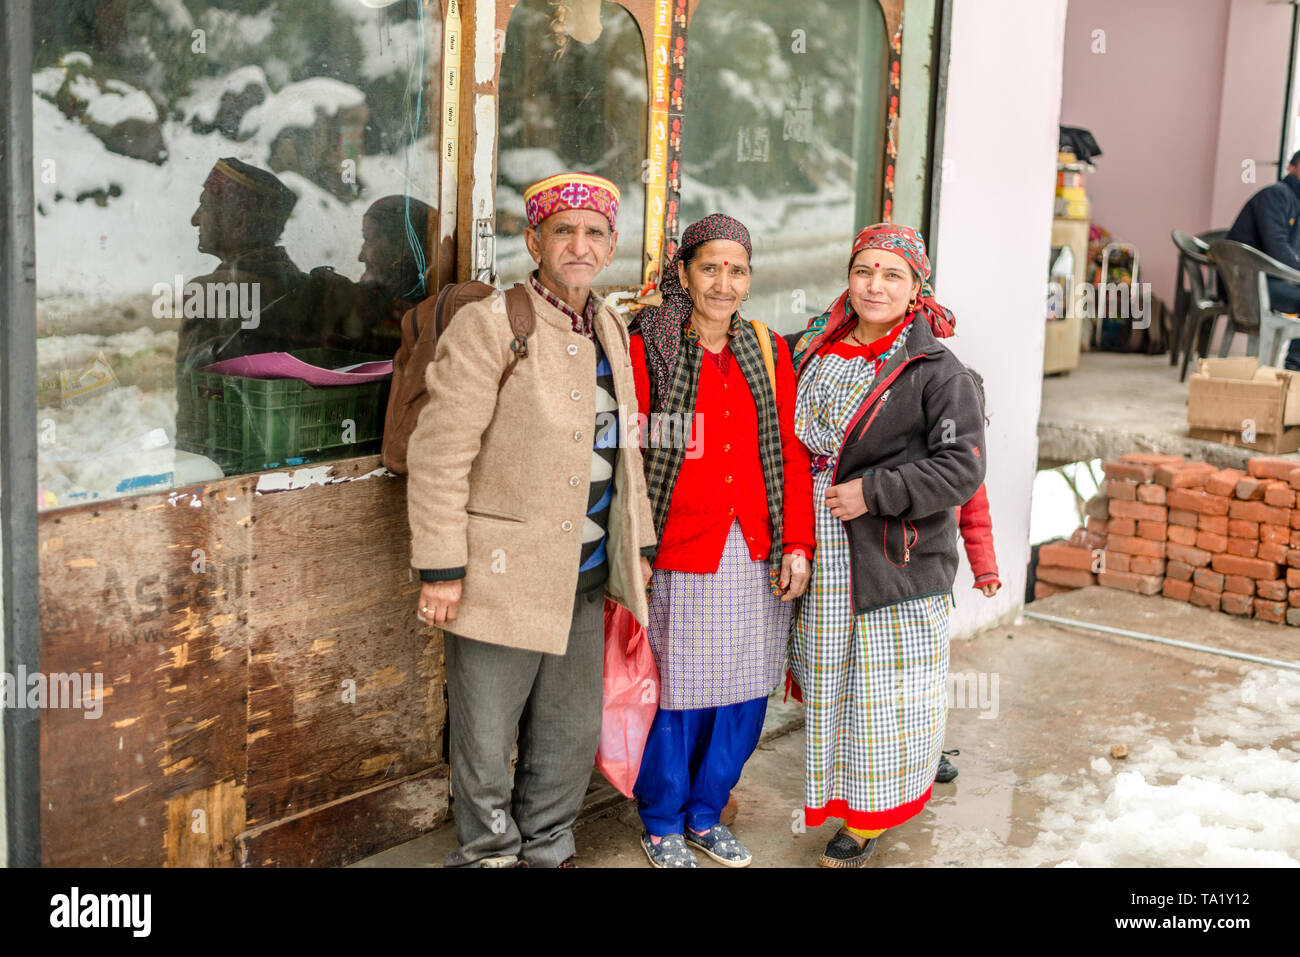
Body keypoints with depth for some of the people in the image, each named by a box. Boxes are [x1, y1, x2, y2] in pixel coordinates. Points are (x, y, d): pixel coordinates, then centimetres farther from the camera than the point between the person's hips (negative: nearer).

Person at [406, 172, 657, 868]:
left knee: (572, 737, 17)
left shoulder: (611, 331, 11)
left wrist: (637, 545, 18)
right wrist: (441, 569, -17)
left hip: (583, 580, 7)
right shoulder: (489, 326, -11)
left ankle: (547, 851, 37)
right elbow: (438, 455, -14)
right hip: (502, 577, -6)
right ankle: (488, 856, 28)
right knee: (484, 744, 7)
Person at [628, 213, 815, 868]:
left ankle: (706, 812, 32)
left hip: (758, 559, 4)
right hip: (681, 561, -4)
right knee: (677, 698, 5)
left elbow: (792, 453, 8)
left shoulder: (769, 352, 8)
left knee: (744, 696, 11)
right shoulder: (647, 351, -4)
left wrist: (797, 544, 2)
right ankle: (662, 823, 27)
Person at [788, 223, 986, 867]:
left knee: (883, 692, 1)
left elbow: (962, 468, -13)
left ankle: (867, 820, 17)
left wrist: (872, 493, -17)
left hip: (896, 566, -5)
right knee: (827, 687, 14)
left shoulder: (936, 371, -8)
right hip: (819, 562, 5)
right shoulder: (813, 354, 9)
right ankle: (834, 798, 30)